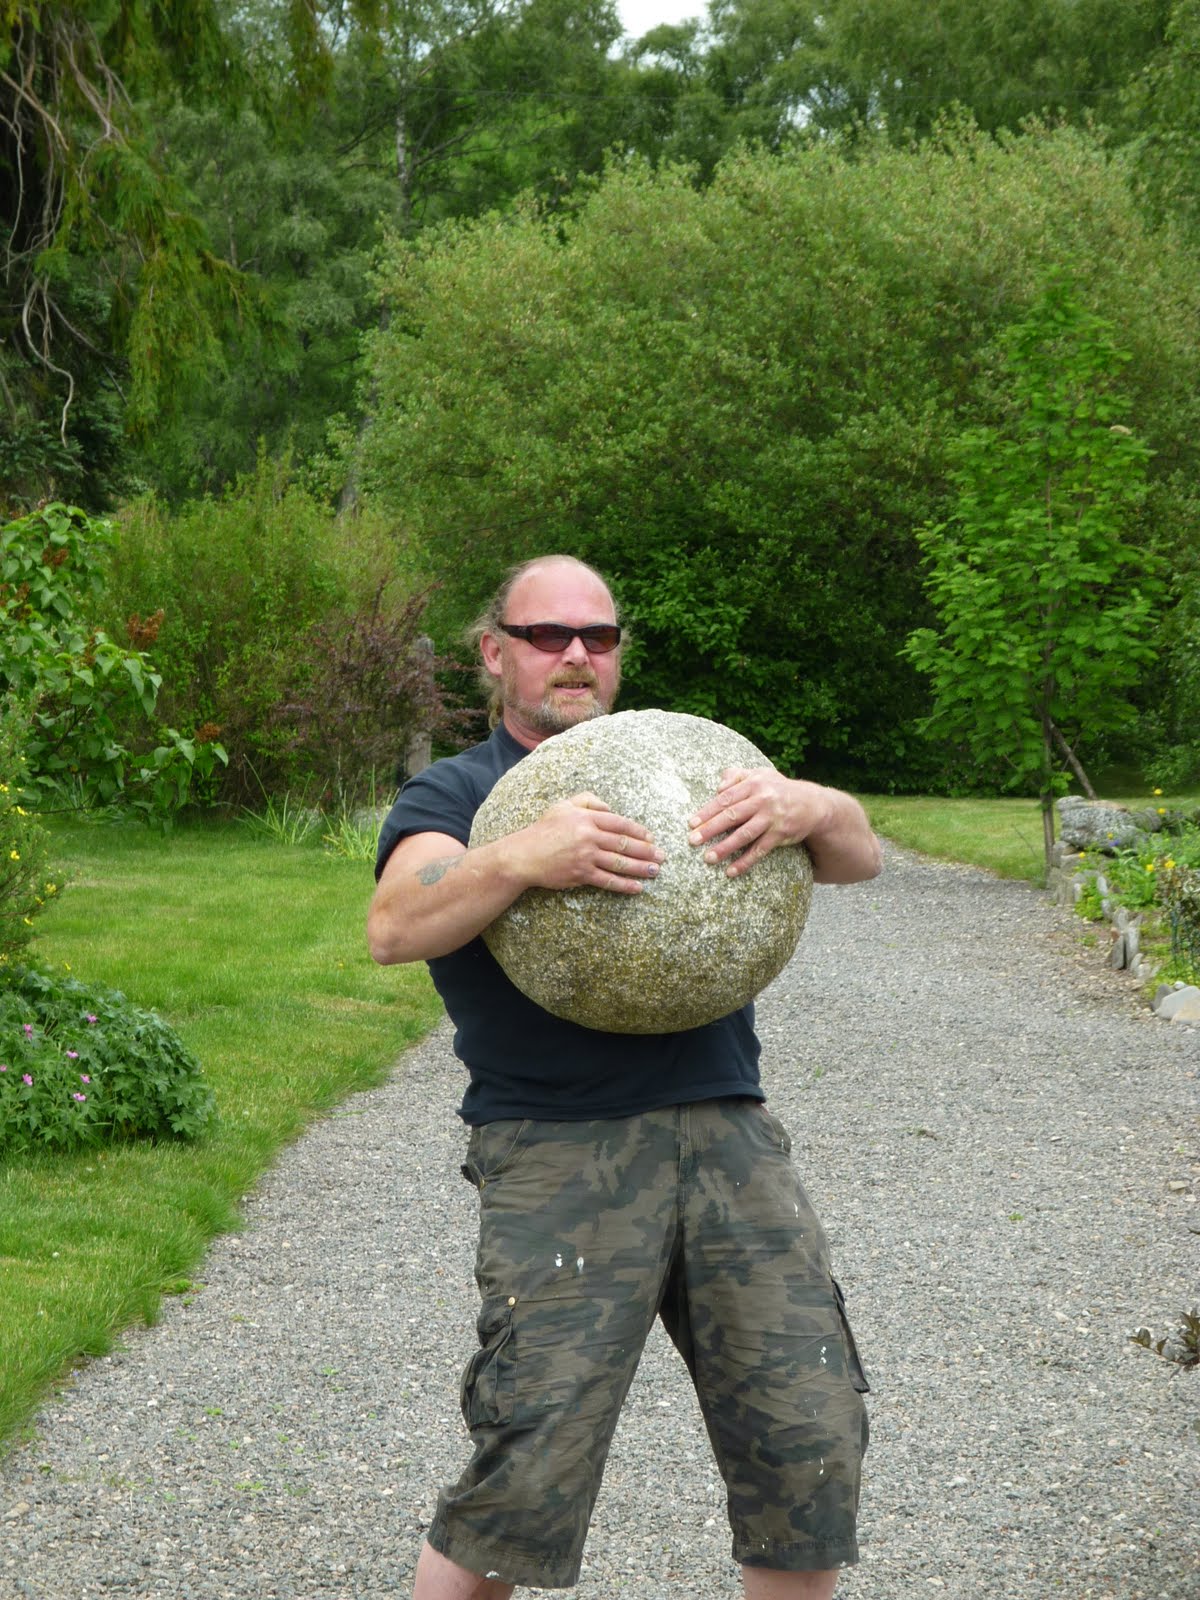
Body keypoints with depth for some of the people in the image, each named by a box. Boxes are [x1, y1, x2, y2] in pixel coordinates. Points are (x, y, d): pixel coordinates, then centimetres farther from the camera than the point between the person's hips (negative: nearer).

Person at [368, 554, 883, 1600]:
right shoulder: (454, 794, 12)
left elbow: (861, 858, 10)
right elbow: (394, 927, -8)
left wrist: (808, 808, -14)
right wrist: (522, 858, -27)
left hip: (730, 1135, 4)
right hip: (558, 1154, -3)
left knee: (813, 1453, -1)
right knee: (525, 1483, -13)